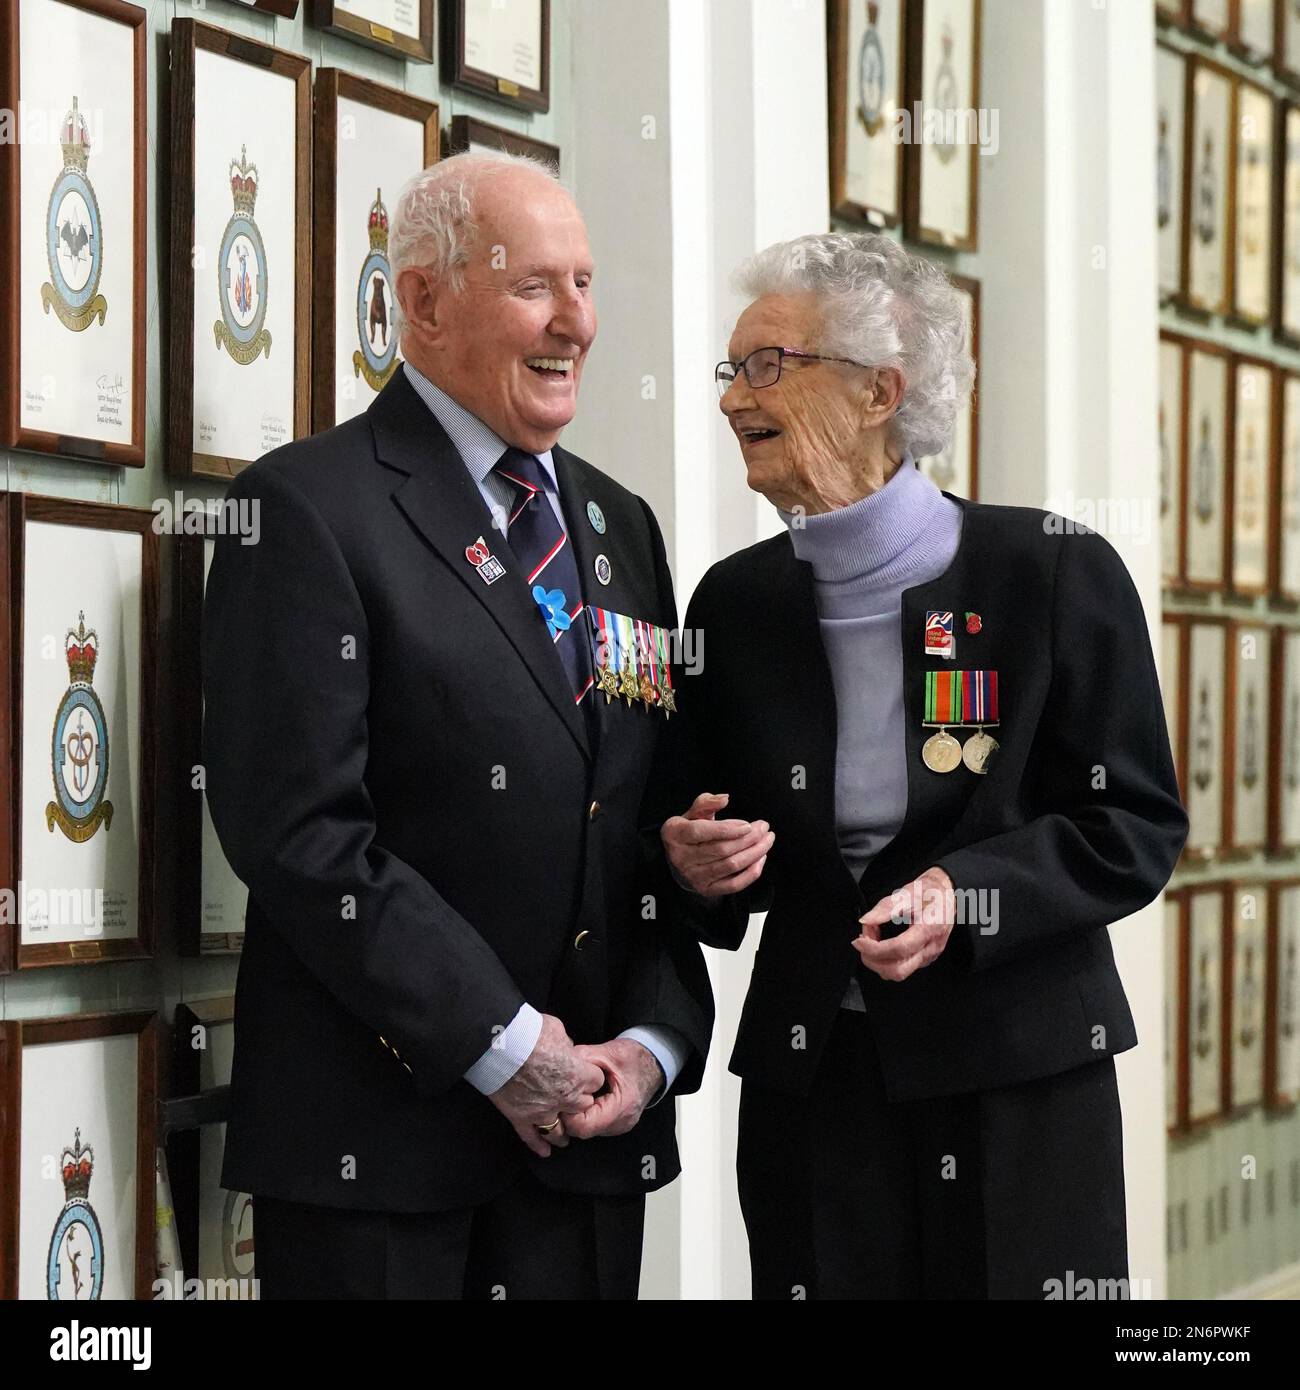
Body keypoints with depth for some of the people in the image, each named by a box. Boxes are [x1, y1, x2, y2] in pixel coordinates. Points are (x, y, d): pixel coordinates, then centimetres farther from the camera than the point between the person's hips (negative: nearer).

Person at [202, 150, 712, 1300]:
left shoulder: (621, 527, 15)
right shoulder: (308, 508, -7)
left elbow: (664, 820, 15)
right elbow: (298, 828, -15)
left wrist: (655, 1041, 0)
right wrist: (501, 1045, -14)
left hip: (592, 1126, 6)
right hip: (379, 1135, -6)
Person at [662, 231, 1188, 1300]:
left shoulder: (1059, 573, -5)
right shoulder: (736, 599, 8)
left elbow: (1138, 825, -5)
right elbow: (701, 824, 18)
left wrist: (967, 894, -19)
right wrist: (698, 862, -5)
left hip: (1017, 1078, -3)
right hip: (809, 1080, 3)